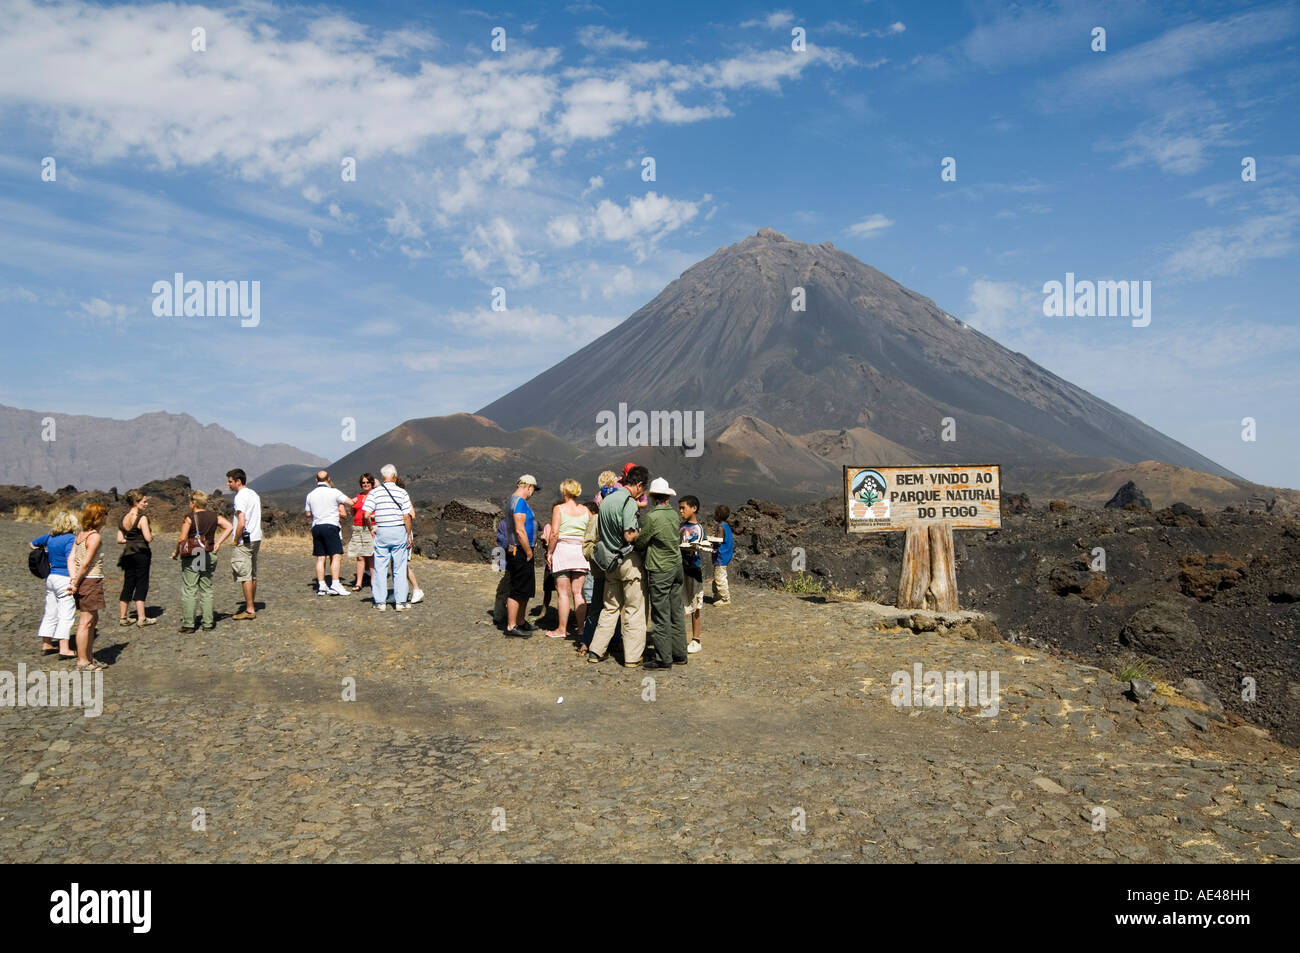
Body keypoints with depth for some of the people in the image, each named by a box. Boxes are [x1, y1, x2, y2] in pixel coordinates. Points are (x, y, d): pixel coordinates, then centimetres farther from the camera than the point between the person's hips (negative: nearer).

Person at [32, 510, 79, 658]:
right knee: (67, 614, -5)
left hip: (50, 578, 8)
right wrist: (73, 580, -31)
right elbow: (70, 560, -25)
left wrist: (45, 554, 19)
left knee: (50, 613, 16)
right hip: (64, 579, -8)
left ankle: (46, 644, 23)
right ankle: (64, 649, -8)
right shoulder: (71, 539, -13)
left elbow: (33, 544, 28)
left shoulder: (50, 537, 10)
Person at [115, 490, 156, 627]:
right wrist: (151, 534, 2)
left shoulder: (124, 518, 8)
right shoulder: (142, 518, -13)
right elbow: (148, 538, -18)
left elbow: (120, 539, 8)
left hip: (128, 554, 7)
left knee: (128, 585, 12)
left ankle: (123, 617, 15)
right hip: (141, 554, -7)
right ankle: (141, 618, 1)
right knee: (141, 585, -1)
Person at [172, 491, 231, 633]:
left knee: (188, 591, 2)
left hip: (192, 557, -4)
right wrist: (218, 542, 1)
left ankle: (188, 624, 3)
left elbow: (182, 538, -13)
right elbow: (229, 527, -3)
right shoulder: (214, 516, 4)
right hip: (209, 556, 4)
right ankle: (208, 624, 12)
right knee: (206, 590, 11)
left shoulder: (189, 517, -9)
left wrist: (176, 552, 2)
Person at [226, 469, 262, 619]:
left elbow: (241, 523, -22)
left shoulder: (240, 497, -15)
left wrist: (235, 541, -10)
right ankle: (252, 605, 22)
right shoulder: (254, 494, 14)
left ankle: (250, 610, -4)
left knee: (245, 576, -5)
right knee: (253, 574, 14)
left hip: (245, 540, -9)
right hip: (256, 539, 9)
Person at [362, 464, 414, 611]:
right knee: (399, 568, 5)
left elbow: (366, 515, -10)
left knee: (380, 567, 8)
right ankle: (401, 602, 6)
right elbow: (407, 516, -5)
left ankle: (380, 602, 9)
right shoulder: (402, 492, -3)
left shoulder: (374, 492, -3)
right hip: (399, 531, 0)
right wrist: (409, 536, 3)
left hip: (381, 532, 1)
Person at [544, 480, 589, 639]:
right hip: (581, 551, 4)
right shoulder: (585, 510, 8)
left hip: (563, 549, -3)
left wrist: (549, 552, -3)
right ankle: (582, 627, 9)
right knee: (578, 592, 8)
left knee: (564, 592, 0)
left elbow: (554, 533, -11)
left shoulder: (559, 508, -3)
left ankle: (562, 629, 3)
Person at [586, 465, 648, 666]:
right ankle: (633, 656, 2)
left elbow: (600, 533, 17)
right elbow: (629, 536, -21)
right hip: (629, 560, -8)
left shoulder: (606, 500, 12)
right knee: (634, 610, 0)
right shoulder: (629, 502, -15)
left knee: (610, 608, 16)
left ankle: (596, 651, 17)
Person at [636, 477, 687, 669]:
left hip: (659, 570, -7)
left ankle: (663, 658, 4)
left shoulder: (652, 517, -17)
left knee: (661, 614, 0)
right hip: (676, 565, 7)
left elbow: (639, 542, -9)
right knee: (676, 613, 13)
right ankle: (679, 654, 21)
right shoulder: (674, 514, 5)